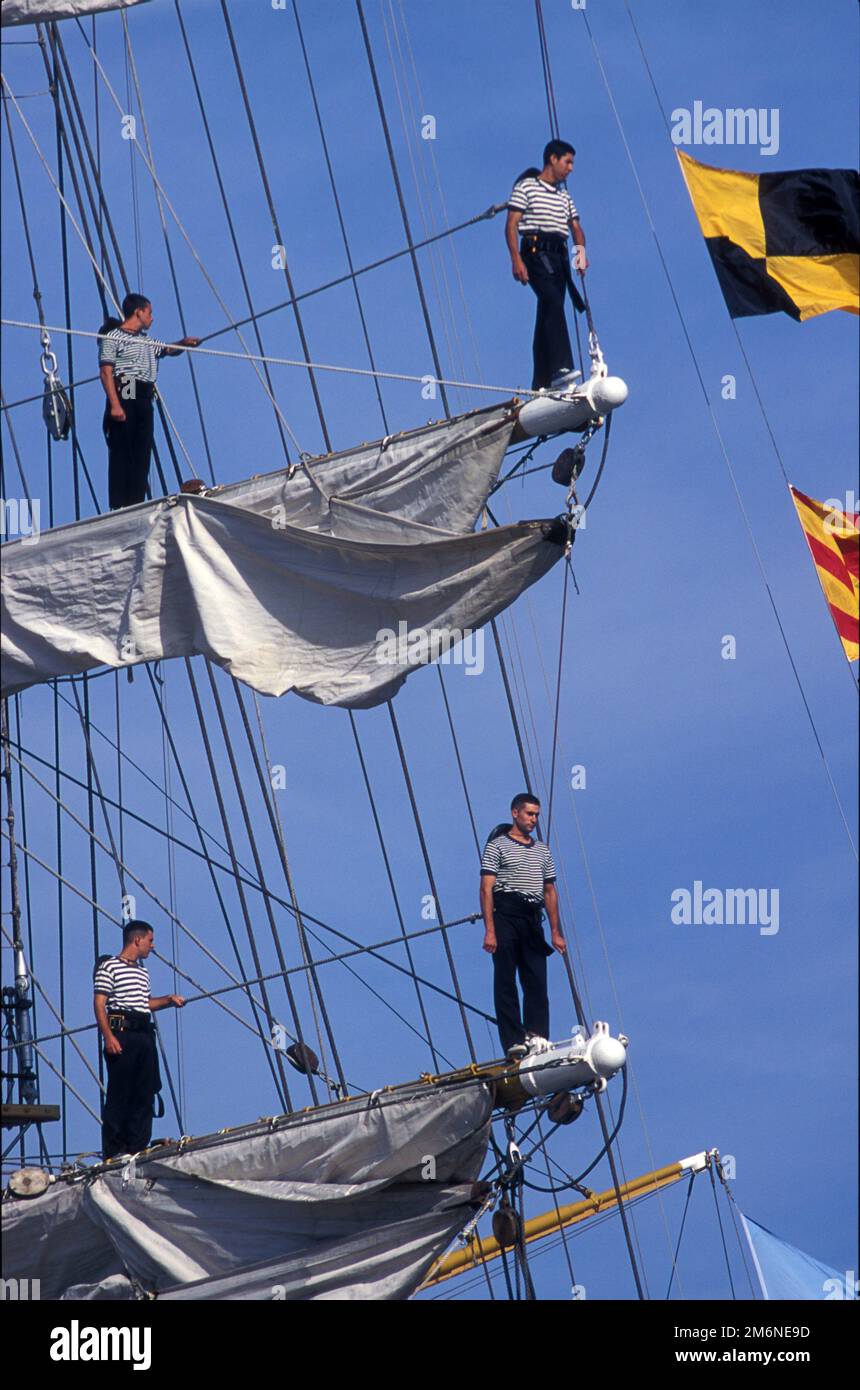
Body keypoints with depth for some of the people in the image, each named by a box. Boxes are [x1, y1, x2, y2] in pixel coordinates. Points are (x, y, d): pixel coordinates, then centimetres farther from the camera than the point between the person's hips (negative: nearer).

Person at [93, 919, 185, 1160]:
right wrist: (108, 1036, -18)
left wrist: (169, 1000, 15)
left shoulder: (142, 971, 21)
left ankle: (138, 1149, 9)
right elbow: (99, 1004, -9)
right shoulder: (109, 967, -3)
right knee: (119, 1094, -7)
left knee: (145, 1094, 5)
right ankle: (114, 1153, -5)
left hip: (145, 1034, 8)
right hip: (121, 1033, -8)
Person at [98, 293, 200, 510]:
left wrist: (183, 343, 15)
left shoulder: (146, 341, 24)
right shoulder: (113, 337, 0)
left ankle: (137, 505, 5)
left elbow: (168, 349, 39)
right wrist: (114, 404, -20)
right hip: (124, 397, -8)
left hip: (144, 401, 8)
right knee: (121, 453, -10)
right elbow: (106, 372, -9)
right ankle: (118, 507, -13)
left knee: (142, 456, 4)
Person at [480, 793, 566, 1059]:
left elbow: (550, 892, 20)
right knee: (505, 982, -3)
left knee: (537, 982, -1)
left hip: (532, 919, 5)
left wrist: (556, 932, 13)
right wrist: (489, 930, -14)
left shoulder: (542, 850, 19)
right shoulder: (497, 845, 2)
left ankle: (536, 1036, -1)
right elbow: (486, 889, -5)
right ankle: (514, 1041, -5)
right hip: (505, 918, -5)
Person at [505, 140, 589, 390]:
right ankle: (561, 368, -38)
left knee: (547, 317, 5)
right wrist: (516, 259, -16)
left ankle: (541, 384, 5)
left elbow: (576, 227, 16)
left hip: (559, 256, 7)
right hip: (535, 253, -7)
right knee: (554, 303, -27)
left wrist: (581, 249, -6)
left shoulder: (564, 196, 23)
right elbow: (511, 225, -4)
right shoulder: (526, 187, 3)